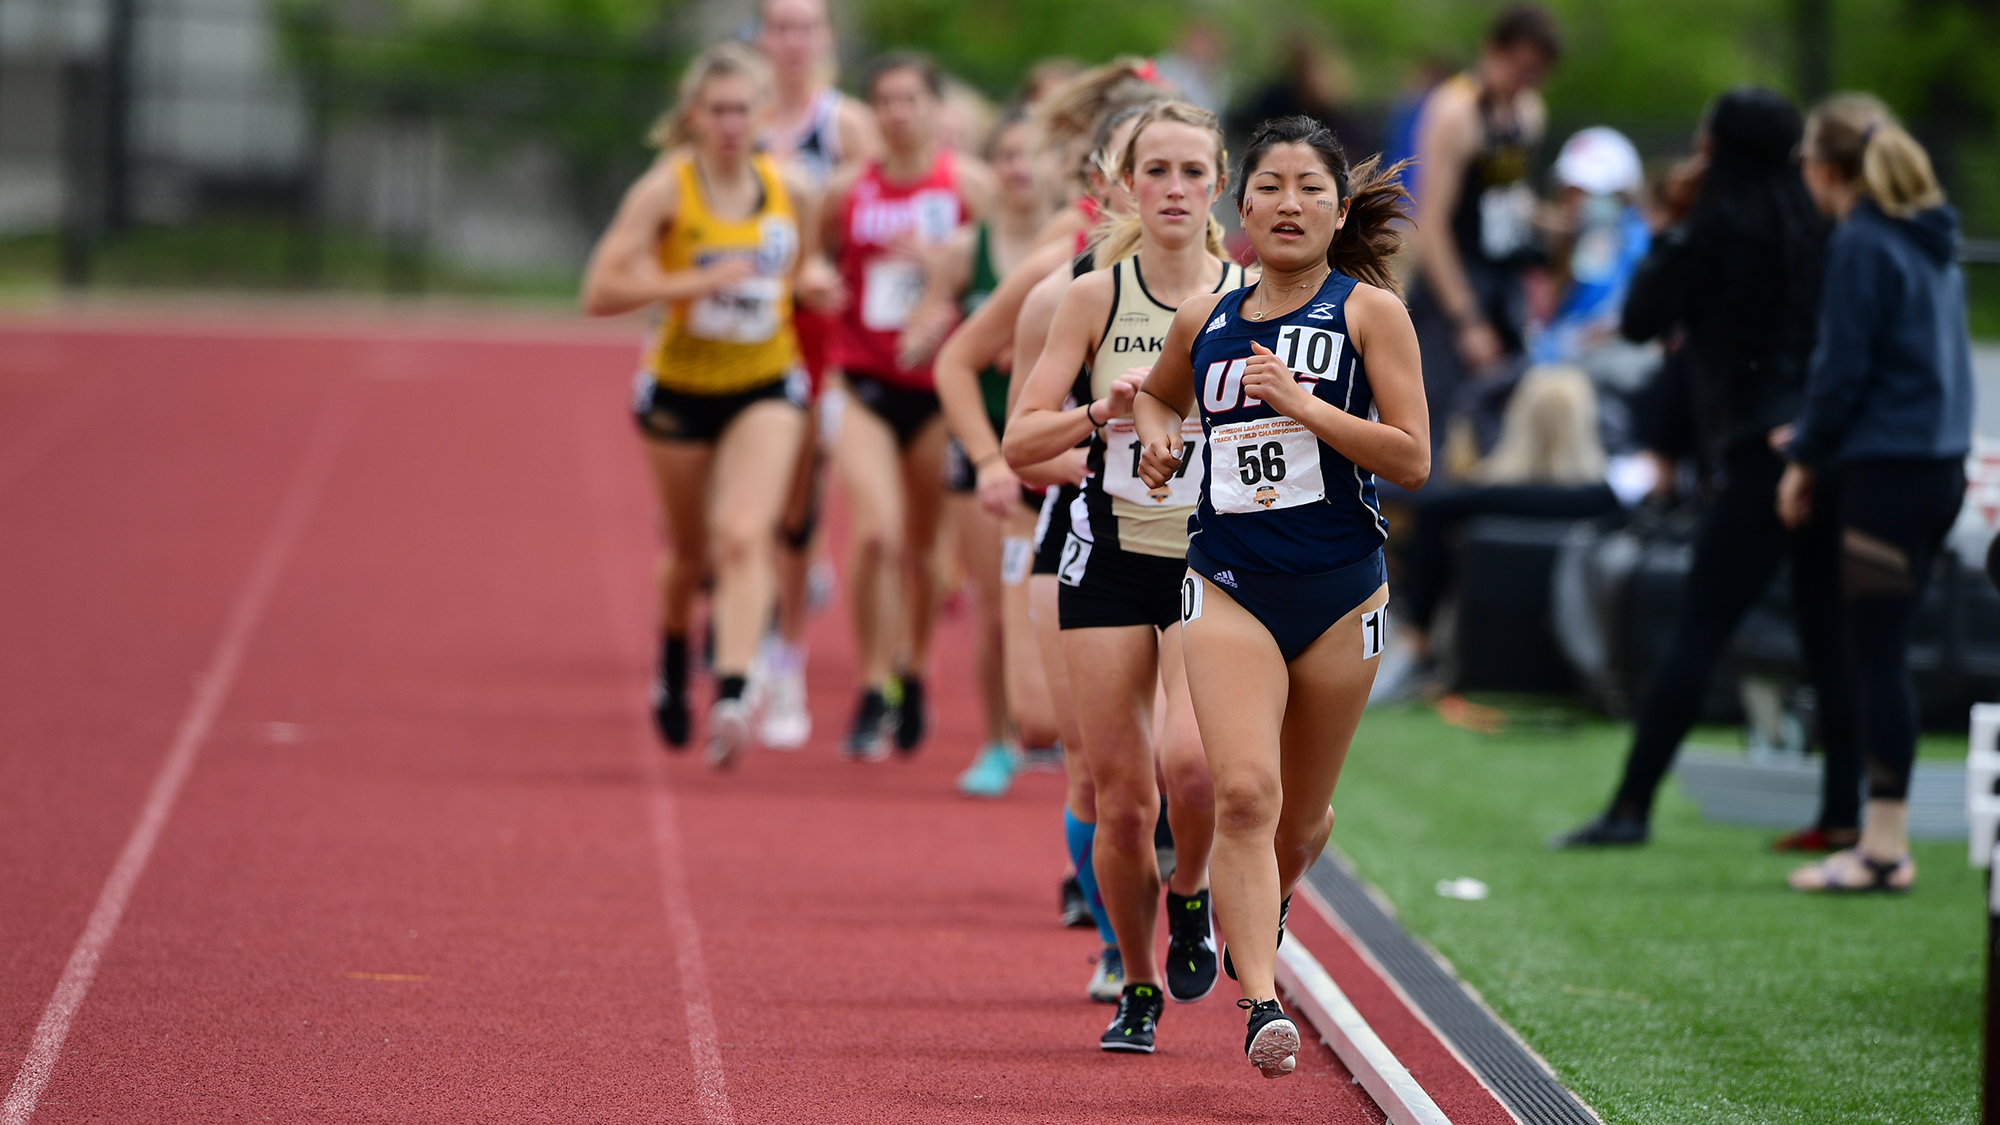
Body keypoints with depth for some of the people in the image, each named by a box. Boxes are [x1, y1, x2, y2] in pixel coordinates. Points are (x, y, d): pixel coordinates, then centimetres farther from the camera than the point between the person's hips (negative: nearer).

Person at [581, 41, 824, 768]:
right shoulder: (666, 190, -13)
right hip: (680, 387, -1)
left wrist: (806, 284, -1)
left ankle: (732, 694, -29)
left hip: (765, 387, 1)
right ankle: (674, 665, 45)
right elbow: (600, 292, -19)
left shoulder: (788, 192, -2)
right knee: (691, 552, 14)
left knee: (744, 536, -20)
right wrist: (696, 282, -26)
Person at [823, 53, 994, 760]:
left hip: (938, 383, 0)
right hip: (864, 382, 0)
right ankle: (875, 690, -7)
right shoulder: (847, 191, 4)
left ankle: (912, 674, 34)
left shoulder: (969, 185, -2)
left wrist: (938, 258, -18)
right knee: (876, 531, -18)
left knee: (922, 545, 10)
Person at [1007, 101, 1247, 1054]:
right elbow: (1019, 441, -1)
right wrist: (1102, 412, -18)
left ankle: (1189, 897, 9)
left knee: (1188, 760, -24)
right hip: (1113, 556, 1)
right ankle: (1138, 987, 20)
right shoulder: (1096, 298, 0)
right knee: (1121, 797, -1)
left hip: (1217, 557, -1)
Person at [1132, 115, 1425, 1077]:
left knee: (1300, 819, 13)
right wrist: (1156, 431, 5)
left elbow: (1411, 459, -9)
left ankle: (1262, 907, 47)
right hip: (1227, 588, 1)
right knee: (1244, 790, -20)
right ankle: (1262, 1006, -24)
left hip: (1339, 590, 0)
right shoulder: (1203, 322, 7)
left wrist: (1302, 403, -19)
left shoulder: (1370, 311, -3)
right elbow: (1159, 393, 29)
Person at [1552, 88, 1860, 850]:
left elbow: (1640, 320, -2)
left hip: (1761, 451, -6)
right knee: (1828, 637, 9)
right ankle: (1843, 813, 7)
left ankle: (1632, 807, -6)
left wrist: (1666, 233, 7)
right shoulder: (1812, 226, 10)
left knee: (1697, 634, -6)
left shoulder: (1719, 228, -7)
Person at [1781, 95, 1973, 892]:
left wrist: (1804, 459, -2)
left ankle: (1883, 848, -4)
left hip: (1887, 468, -9)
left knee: (1875, 654, -5)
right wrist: (1815, 444, 22)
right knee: (1880, 653, 12)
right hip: (1941, 460, 9)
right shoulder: (1931, 243, 14)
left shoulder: (1862, 245, -12)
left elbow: (1843, 369, -14)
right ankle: (1885, 842, 13)